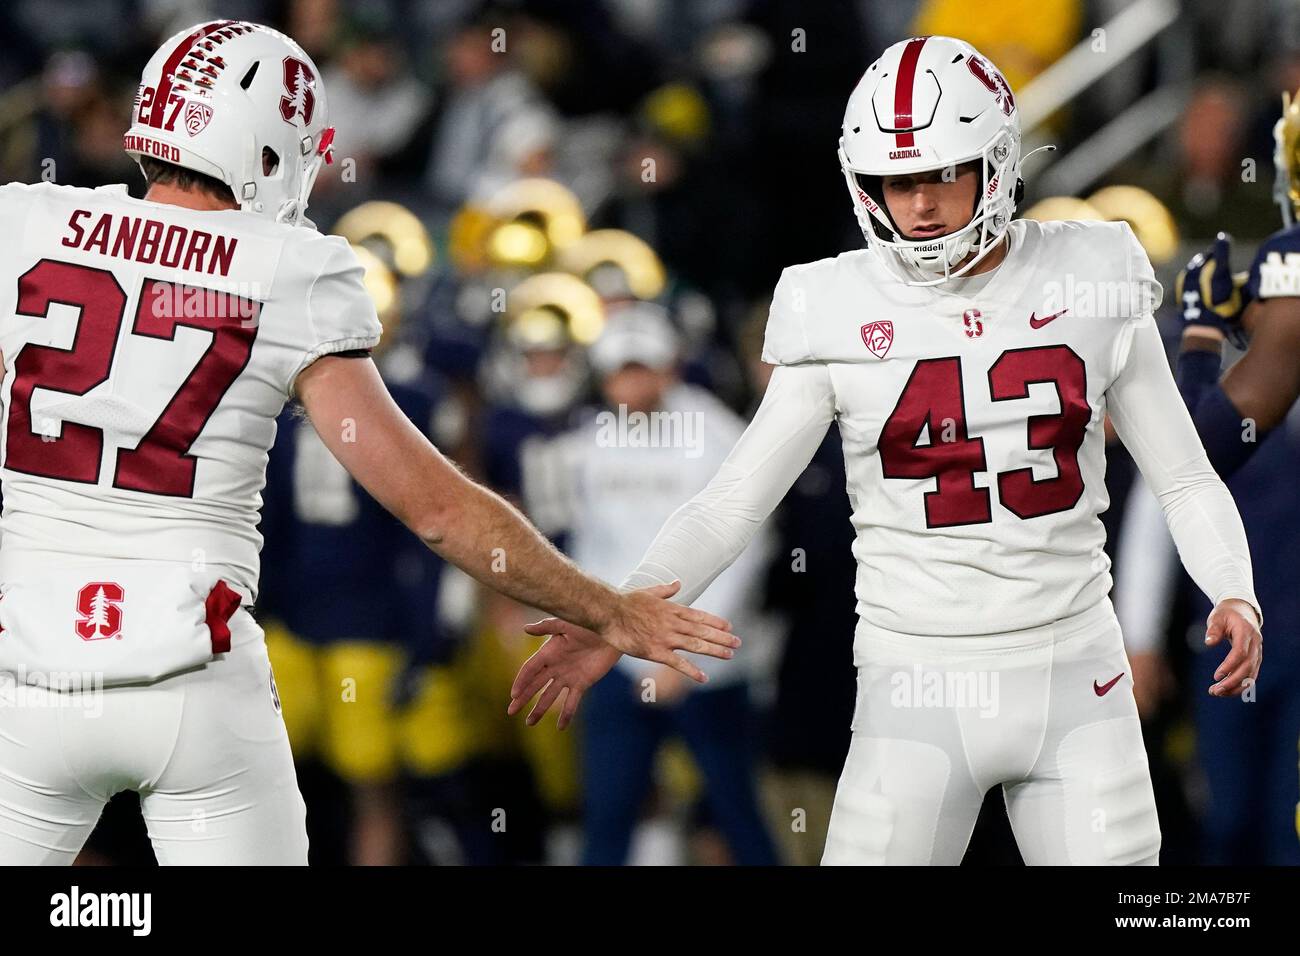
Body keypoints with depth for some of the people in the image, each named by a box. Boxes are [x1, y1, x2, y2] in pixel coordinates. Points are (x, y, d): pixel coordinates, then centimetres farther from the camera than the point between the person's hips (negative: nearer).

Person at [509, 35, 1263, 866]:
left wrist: (1234, 595, -12)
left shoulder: (1092, 285, 2)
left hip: (1076, 680, 1)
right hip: (921, 695, -1)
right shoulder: (844, 312, -2)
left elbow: (1186, 478, 7)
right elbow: (735, 501, -2)